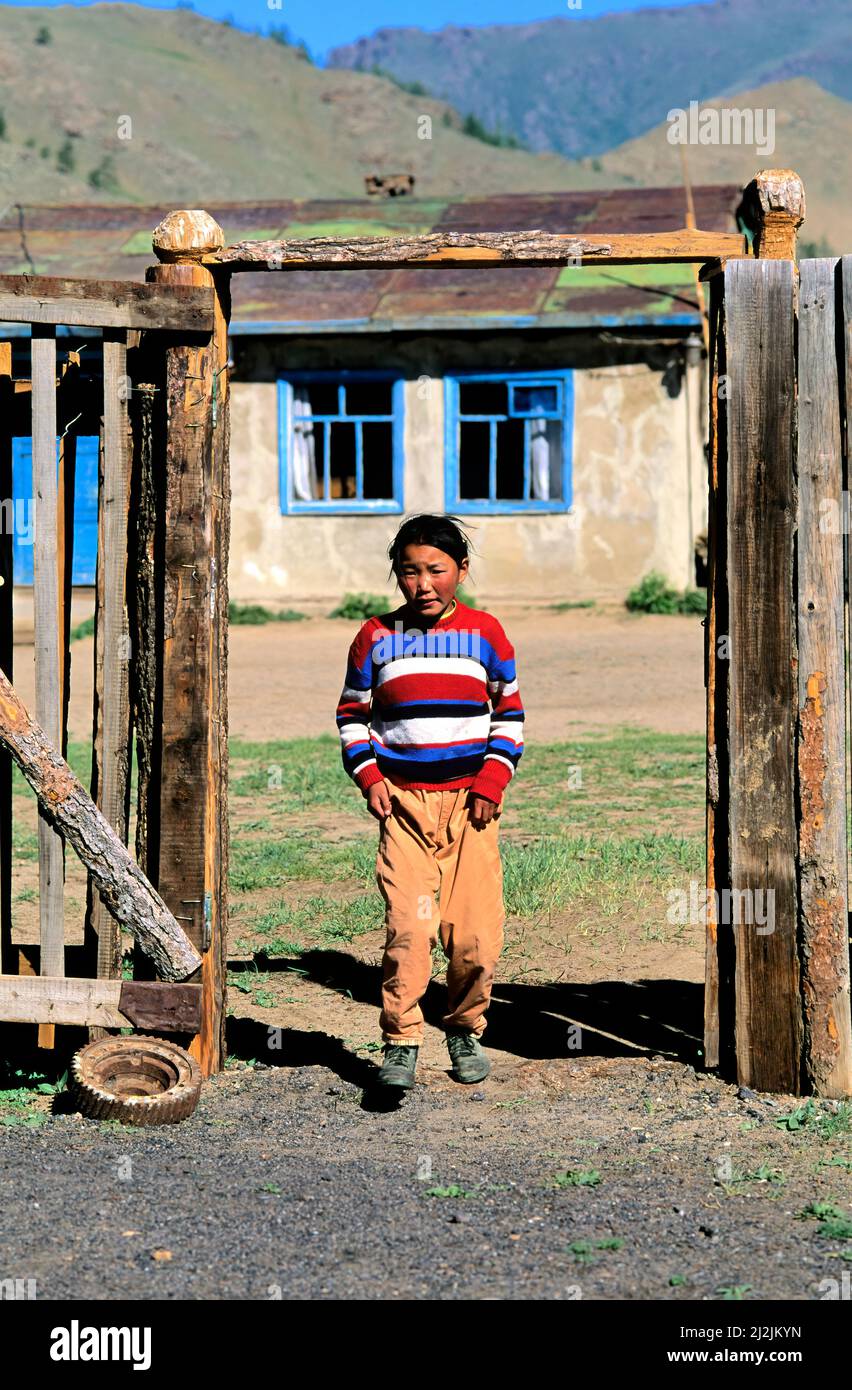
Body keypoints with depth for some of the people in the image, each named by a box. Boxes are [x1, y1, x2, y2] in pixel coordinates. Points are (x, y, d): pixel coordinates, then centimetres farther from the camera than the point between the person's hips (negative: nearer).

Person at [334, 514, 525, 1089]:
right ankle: (401, 1042, -1)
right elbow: (353, 713, 14)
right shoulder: (376, 637, 5)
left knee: (475, 932, -2)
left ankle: (466, 1031, 20)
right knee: (408, 925, -13)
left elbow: (509, 713, 12)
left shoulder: (485, 632, 5)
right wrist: (368, 776, 0)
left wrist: (491, 780, 0)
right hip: (402, 799, 0)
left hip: (470, 800, 1)